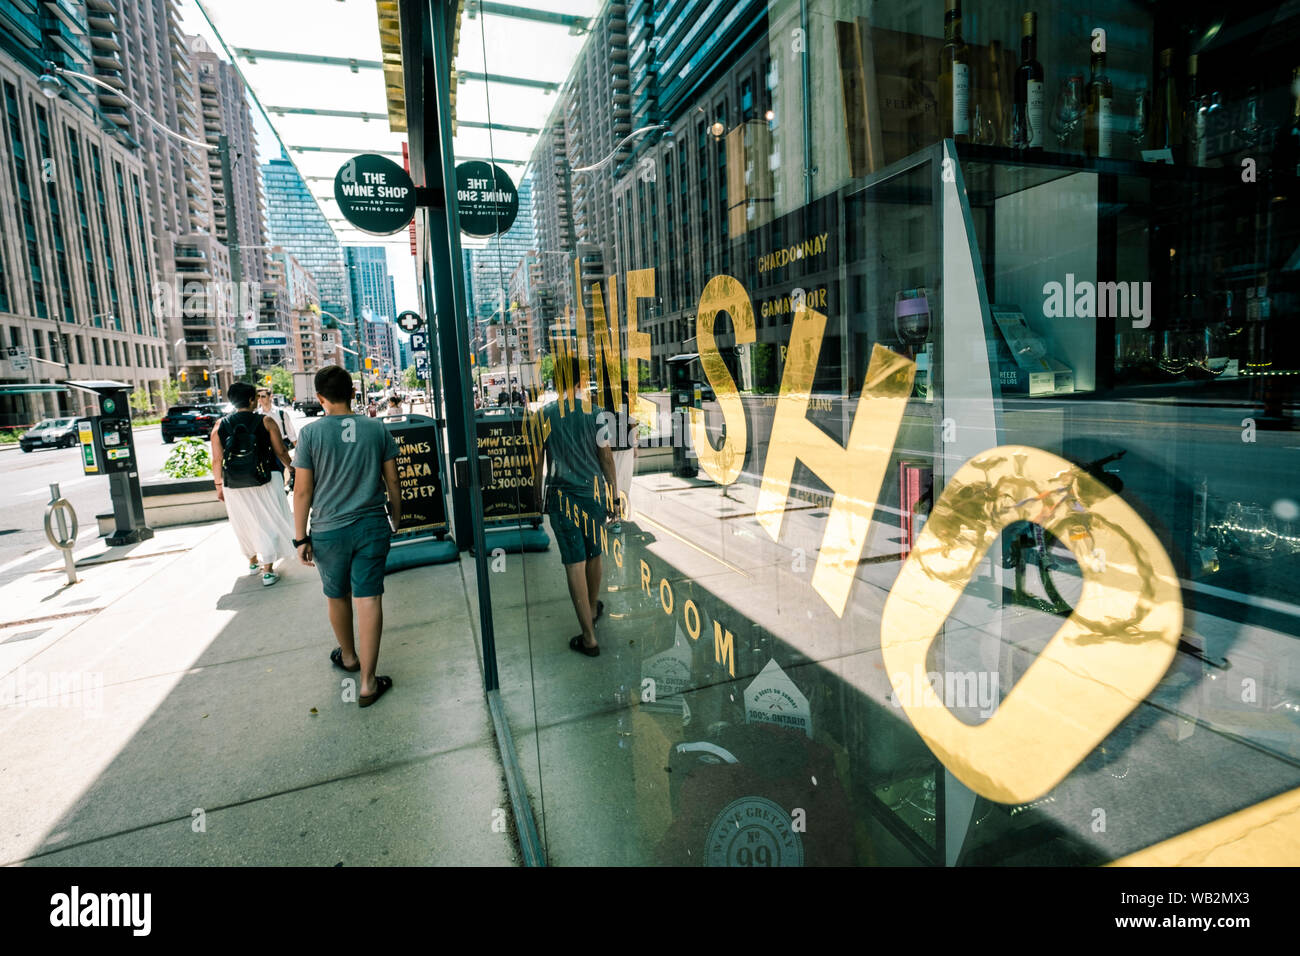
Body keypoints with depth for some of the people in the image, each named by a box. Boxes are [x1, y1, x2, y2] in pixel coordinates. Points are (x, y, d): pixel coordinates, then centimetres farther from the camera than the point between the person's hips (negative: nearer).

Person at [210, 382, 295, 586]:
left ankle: (252, 561, 37)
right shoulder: (266, 422, -6)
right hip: (263, 482, -3)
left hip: (234, 486, 3)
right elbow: (281, 452, -3)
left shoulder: (219, 426, 1)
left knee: (245, 524, 19)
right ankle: (268, 571, 2)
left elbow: (217, 459, 3)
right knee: (268, 523, 4)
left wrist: (219, 485, 14)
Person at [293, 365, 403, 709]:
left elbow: (303, 491, -6)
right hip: (372, 526, 1)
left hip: (329, 531, -1)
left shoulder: (310, 433, -7)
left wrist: (300, 538, 1)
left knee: (337, 596, 20)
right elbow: (392, 481, 3)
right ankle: (368, 683, 5)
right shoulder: (377, 429, -1)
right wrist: (396, 520, 16)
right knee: (368, 598, 3)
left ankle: (348, 656, 43)